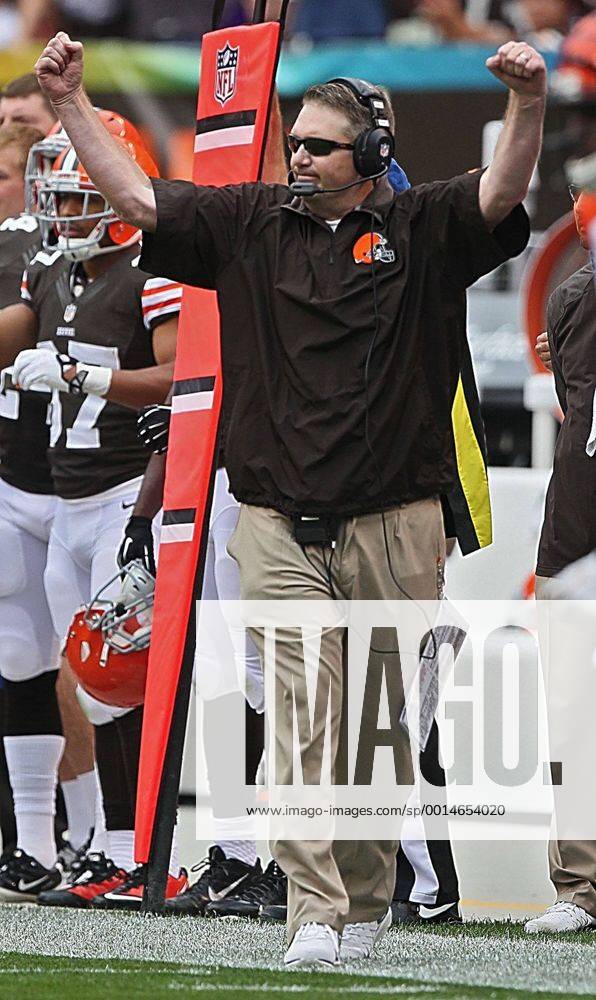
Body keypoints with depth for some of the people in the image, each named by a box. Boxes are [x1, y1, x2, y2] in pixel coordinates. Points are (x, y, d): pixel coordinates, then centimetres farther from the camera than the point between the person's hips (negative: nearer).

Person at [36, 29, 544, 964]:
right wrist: (70, 100, -2)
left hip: (395, 530, 0)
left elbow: (502, 191, -14)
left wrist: (528, 99, -32)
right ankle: (314, 916, -15)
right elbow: (135, 197, 7)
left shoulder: (420, 230, 2)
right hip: (279, 526, 1)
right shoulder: (250, 223, 9)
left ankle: (366, 904, 20)